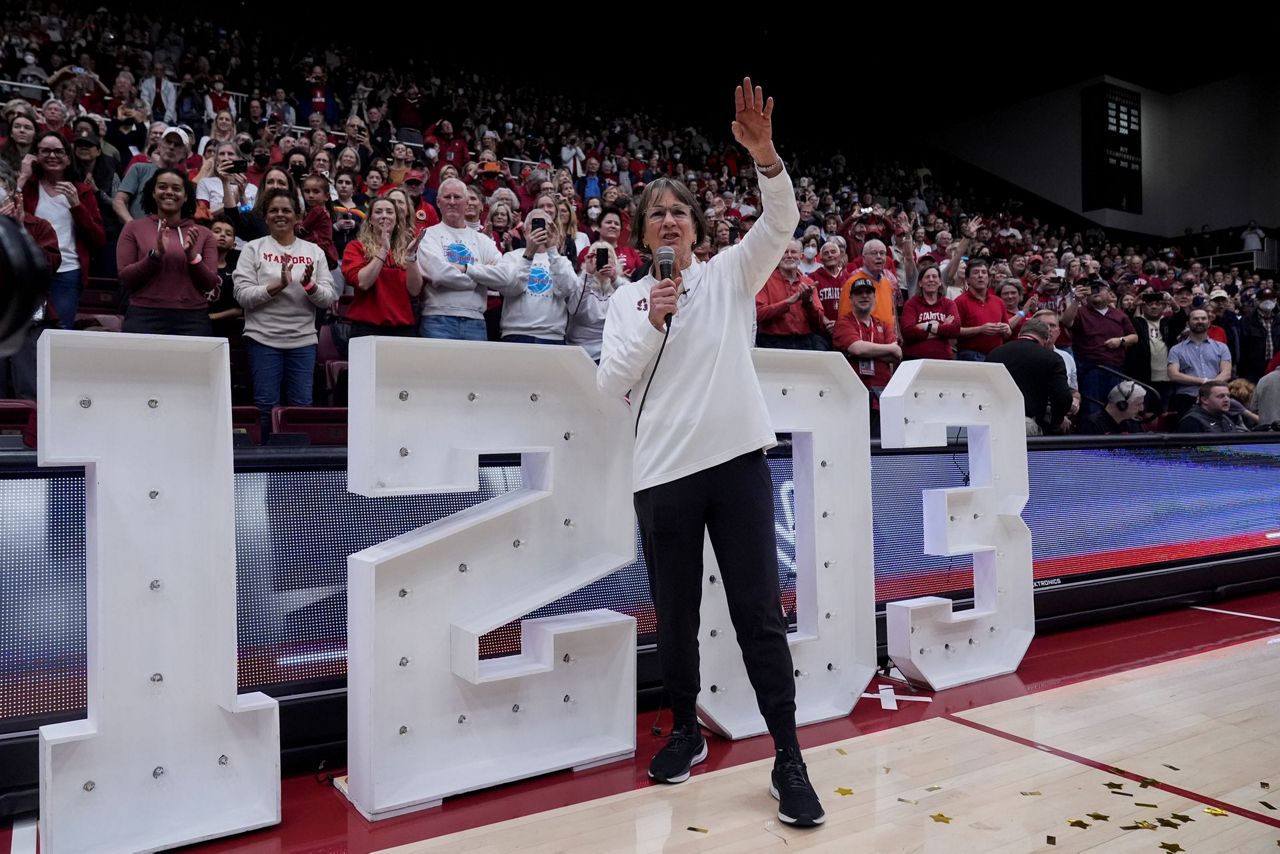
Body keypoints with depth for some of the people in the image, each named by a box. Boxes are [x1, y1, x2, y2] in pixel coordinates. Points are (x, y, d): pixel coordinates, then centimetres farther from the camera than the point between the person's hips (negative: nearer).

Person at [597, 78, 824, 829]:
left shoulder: (729, 274, 7)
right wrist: (652, 323, -9)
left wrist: (764, 153, -22)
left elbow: (782, 223, -8)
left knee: (760, 612, 0)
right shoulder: (628, 298, 10)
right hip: (664, 473, 2)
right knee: (675, 617, 11)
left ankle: (789, 761, 11)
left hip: (737, 461, -1)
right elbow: (610, 383, 2)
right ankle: (687, 732, 32)